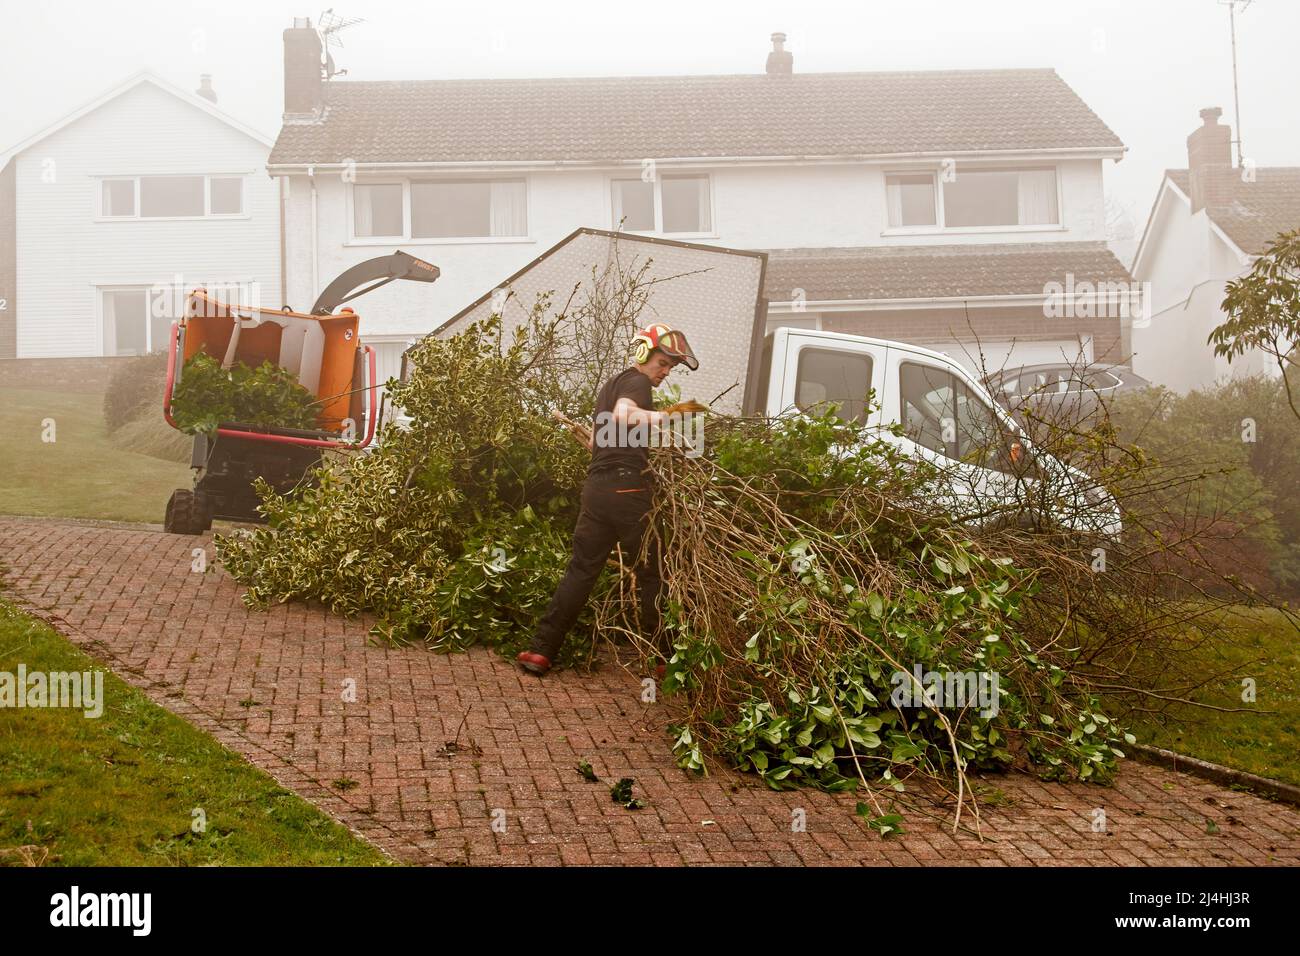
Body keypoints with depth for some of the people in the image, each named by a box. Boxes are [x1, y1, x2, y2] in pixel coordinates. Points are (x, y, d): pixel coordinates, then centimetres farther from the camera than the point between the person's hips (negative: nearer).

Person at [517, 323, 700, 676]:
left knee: (581, 569, 8)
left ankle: (541, 650, 3)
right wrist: (654, 418, -43)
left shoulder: (611, 384, 23)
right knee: (649, 574, 3)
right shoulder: (638, 382, -4)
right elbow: (622, 414, -27)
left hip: (596, 485, 8)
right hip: (628, 487, -8)